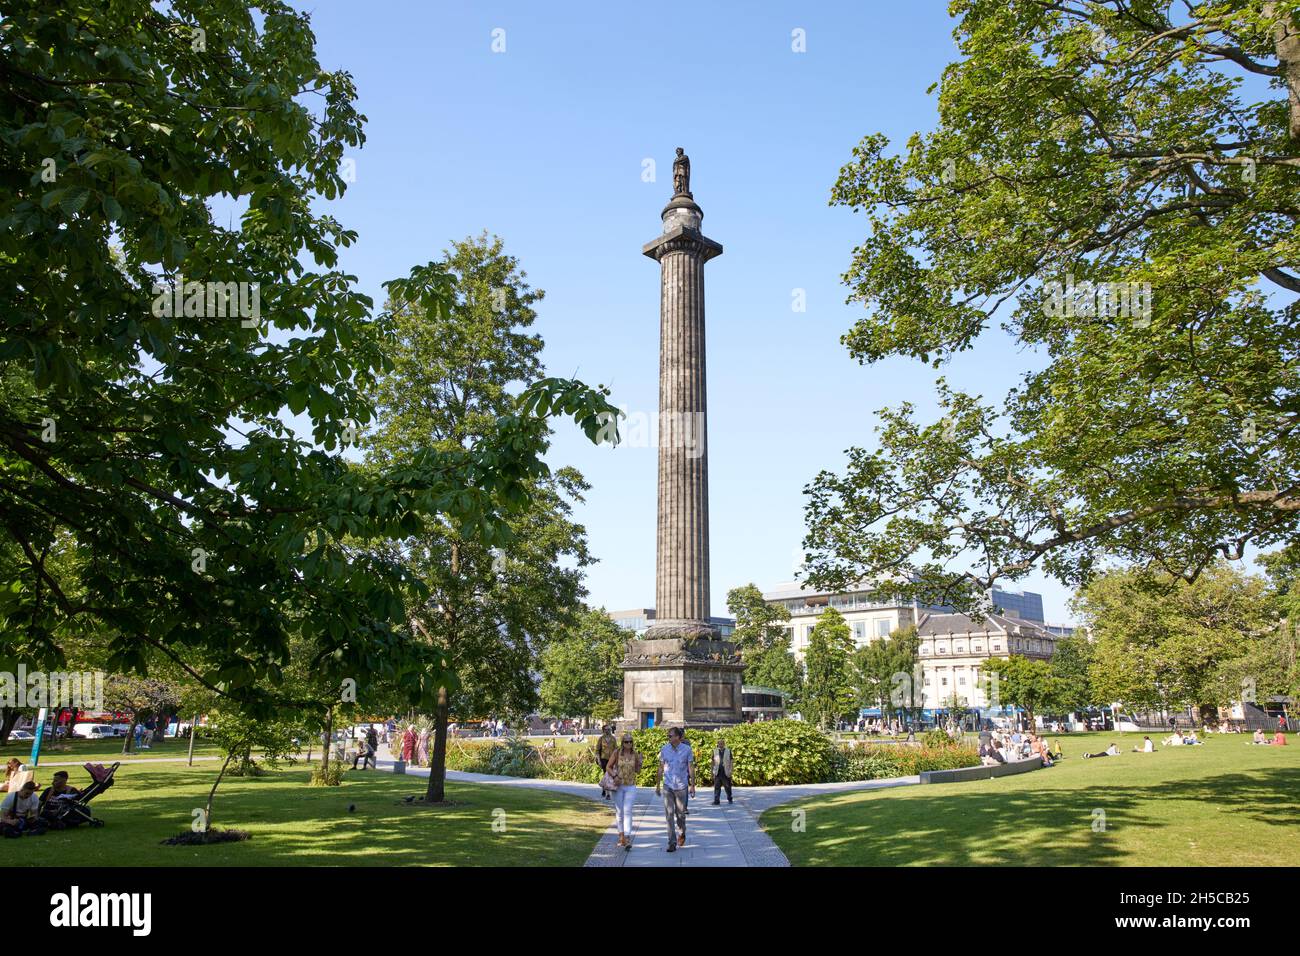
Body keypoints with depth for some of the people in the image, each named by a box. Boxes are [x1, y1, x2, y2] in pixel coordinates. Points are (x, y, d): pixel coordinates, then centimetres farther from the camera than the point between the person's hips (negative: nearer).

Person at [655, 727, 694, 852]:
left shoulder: (686, 749, -4)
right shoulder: (664, 749, 0)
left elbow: (691, 768, 1)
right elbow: (661, 768, 8)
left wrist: (692, 785, -1)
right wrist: (657, 785, 8)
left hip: (681, 787, -1)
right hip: (667, 786, 1)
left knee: (680, 814, 10)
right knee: (669, 814, -4)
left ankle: (682, 834, 37)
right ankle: (672, 842, 1)